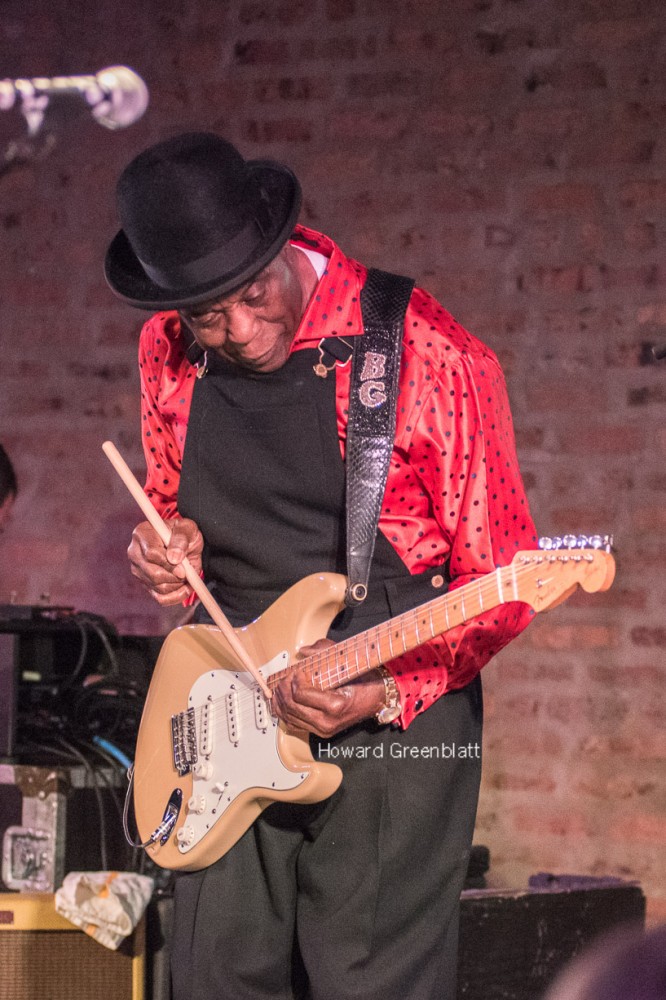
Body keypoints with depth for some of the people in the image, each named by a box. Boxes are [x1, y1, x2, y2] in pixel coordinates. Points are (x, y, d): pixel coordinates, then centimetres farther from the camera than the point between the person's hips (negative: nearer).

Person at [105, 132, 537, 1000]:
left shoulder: (429, 357, -14)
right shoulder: (169, 355, 3)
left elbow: (501, 581, -10)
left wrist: (383, 693, -22)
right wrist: (167, 546, -3)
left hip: (396, 714, -5)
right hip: (233, 720, 5)